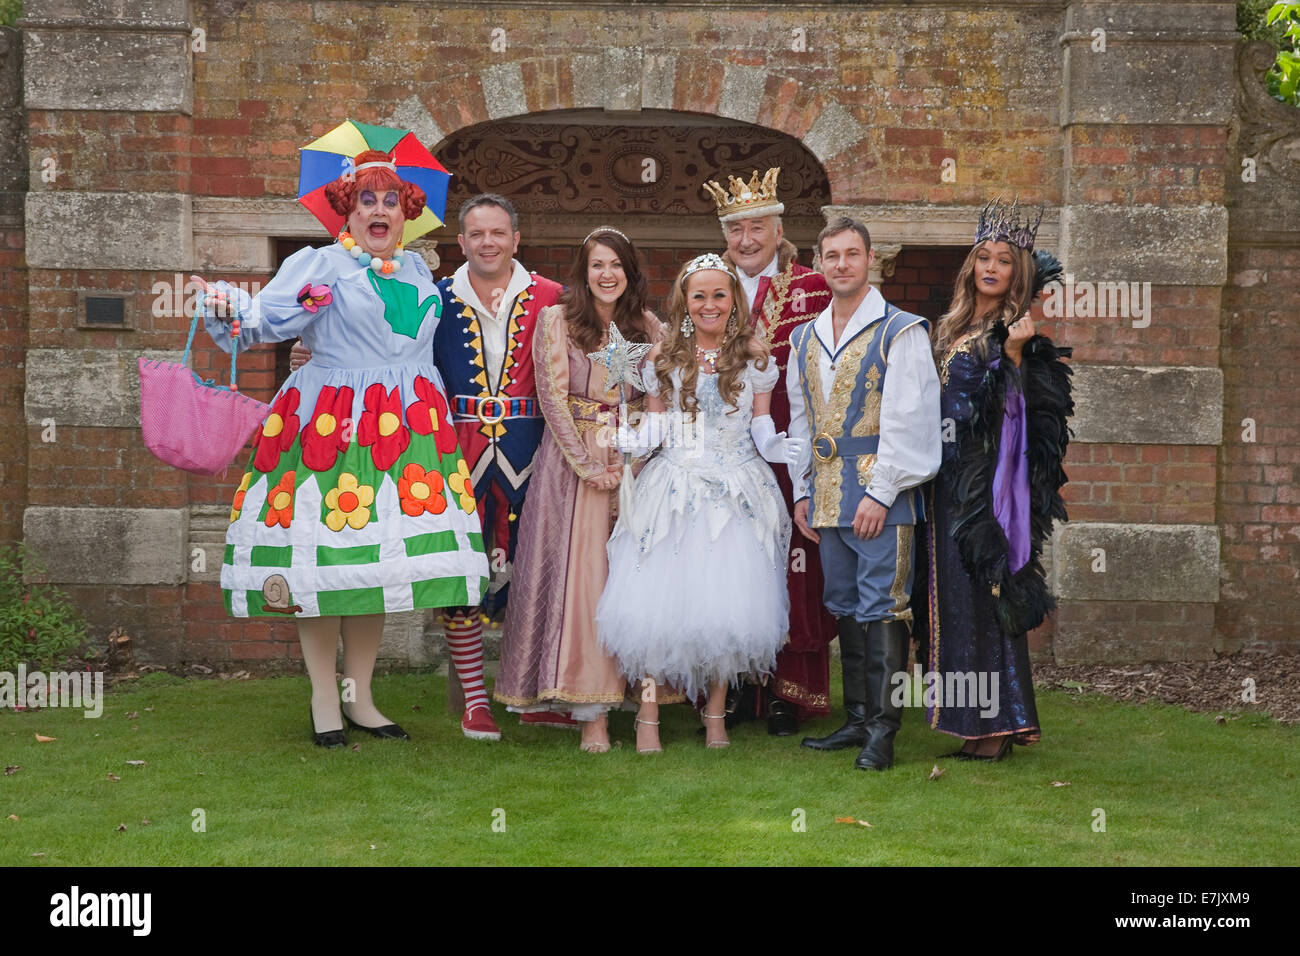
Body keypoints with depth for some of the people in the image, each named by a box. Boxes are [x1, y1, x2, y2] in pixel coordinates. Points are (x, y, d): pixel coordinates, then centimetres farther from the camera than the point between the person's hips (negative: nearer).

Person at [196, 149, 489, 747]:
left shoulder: (419, 271, 18)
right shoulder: (318, 265, 1)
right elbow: (266, 320, -11)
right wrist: (228, 308, -28)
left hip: (406, 427, 5)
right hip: (331, 425, -5)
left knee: (378, 563, 6)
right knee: (324, 561, -4)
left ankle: (359, 697, 15)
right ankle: (323, 701, 7)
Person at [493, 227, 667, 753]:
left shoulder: (646, 326, 10)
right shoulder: (557, 320, 1)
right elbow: (553, 398, -4)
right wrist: (588, 466, -10)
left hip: (632, 462, 3)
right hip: (573, 460, -3)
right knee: (580, 576, -7)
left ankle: (638, 688, 8)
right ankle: (592, 714, -8)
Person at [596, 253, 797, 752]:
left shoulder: (754, 358, 6)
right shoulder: (663, 360, 8)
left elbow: (763, 436, 6)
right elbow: (651, 432, 13)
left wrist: (795, 450, -11)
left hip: (736, 497, 0)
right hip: (673, 493, 0)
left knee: (726, 602, -3)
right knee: (659, 599, -8)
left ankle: (715, 714, 12)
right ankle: (648, 715, 0)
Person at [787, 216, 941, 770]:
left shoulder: (900, 331, -4)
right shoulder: (805, 339, 14)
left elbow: (904, 420, -10)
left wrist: (880, 493, -15)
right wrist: (802, 491, 13)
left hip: (881, 494, -6)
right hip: (828, 495, 6)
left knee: (882, 608, -8)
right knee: (845, 606, 11)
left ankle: (882, 730, -5)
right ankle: (857, 719, 18)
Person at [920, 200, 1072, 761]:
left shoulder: (1019, 335, -6)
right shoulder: (952, 330, 15)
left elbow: (1009, 409, -16)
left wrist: (1013, 356, -26)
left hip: (990, 481, -7)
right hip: (950, 481, 7)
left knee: (983, 594, -7)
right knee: (955, 594, 8)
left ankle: (995, 729, -2)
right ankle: (975, 722, 15)